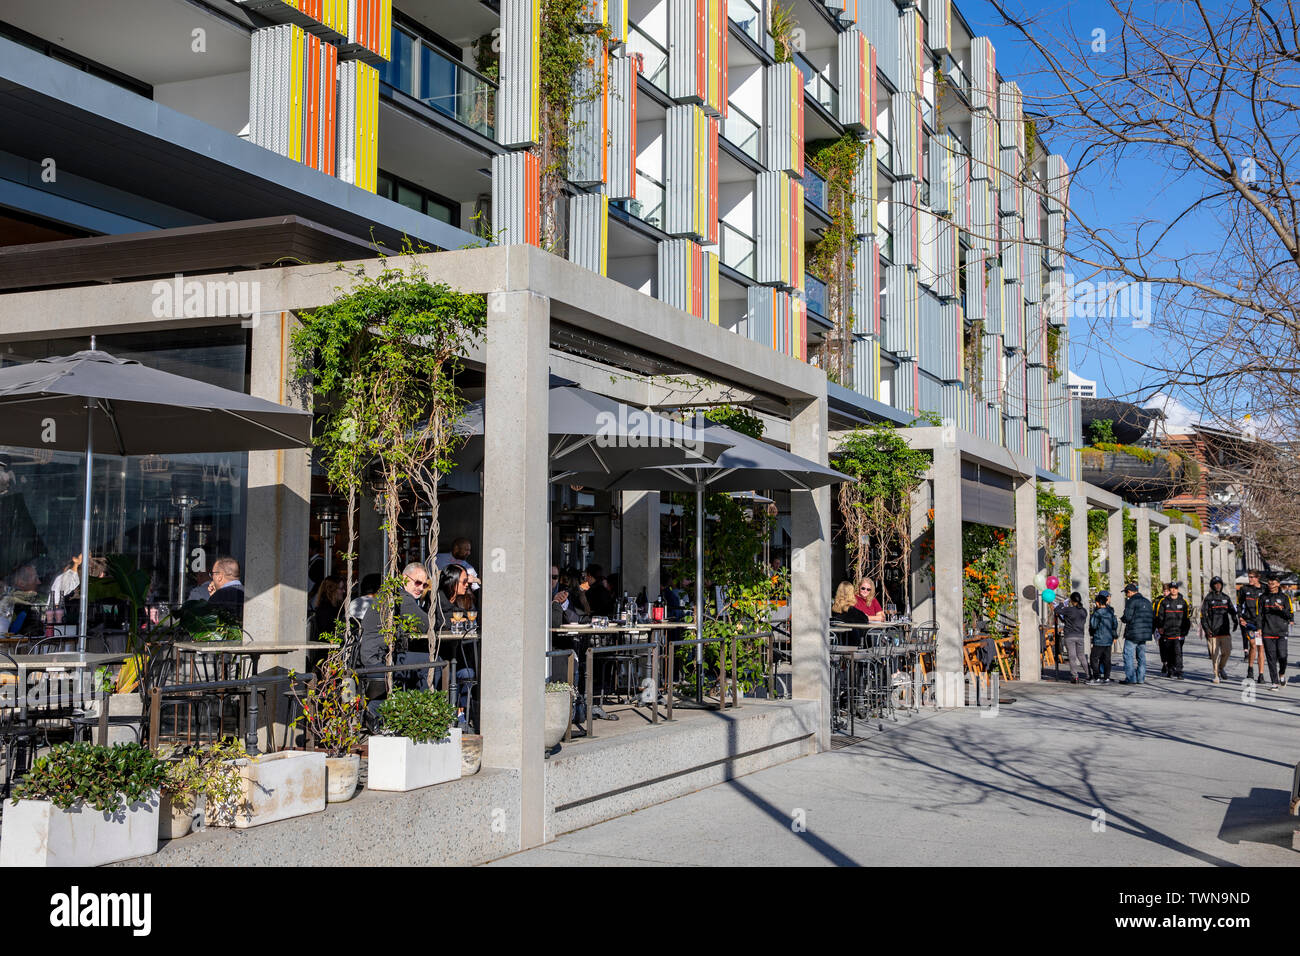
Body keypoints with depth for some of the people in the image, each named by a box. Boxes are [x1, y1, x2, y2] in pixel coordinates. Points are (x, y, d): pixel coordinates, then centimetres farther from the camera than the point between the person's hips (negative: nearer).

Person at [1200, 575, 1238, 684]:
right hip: (1212, 630, -3)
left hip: (1225, 630, 3)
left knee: (1227, 651, -1)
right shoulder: (1208, 598, 1)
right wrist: (1206, 628, -11)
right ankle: (1216, 675, 6)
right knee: (1215, 653, -3)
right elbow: (1203, 614, -3)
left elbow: (1232, 611, 19)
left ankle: (1221, 668, 25)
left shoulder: (1226, 598, 13)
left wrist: (1235, 622, 3)